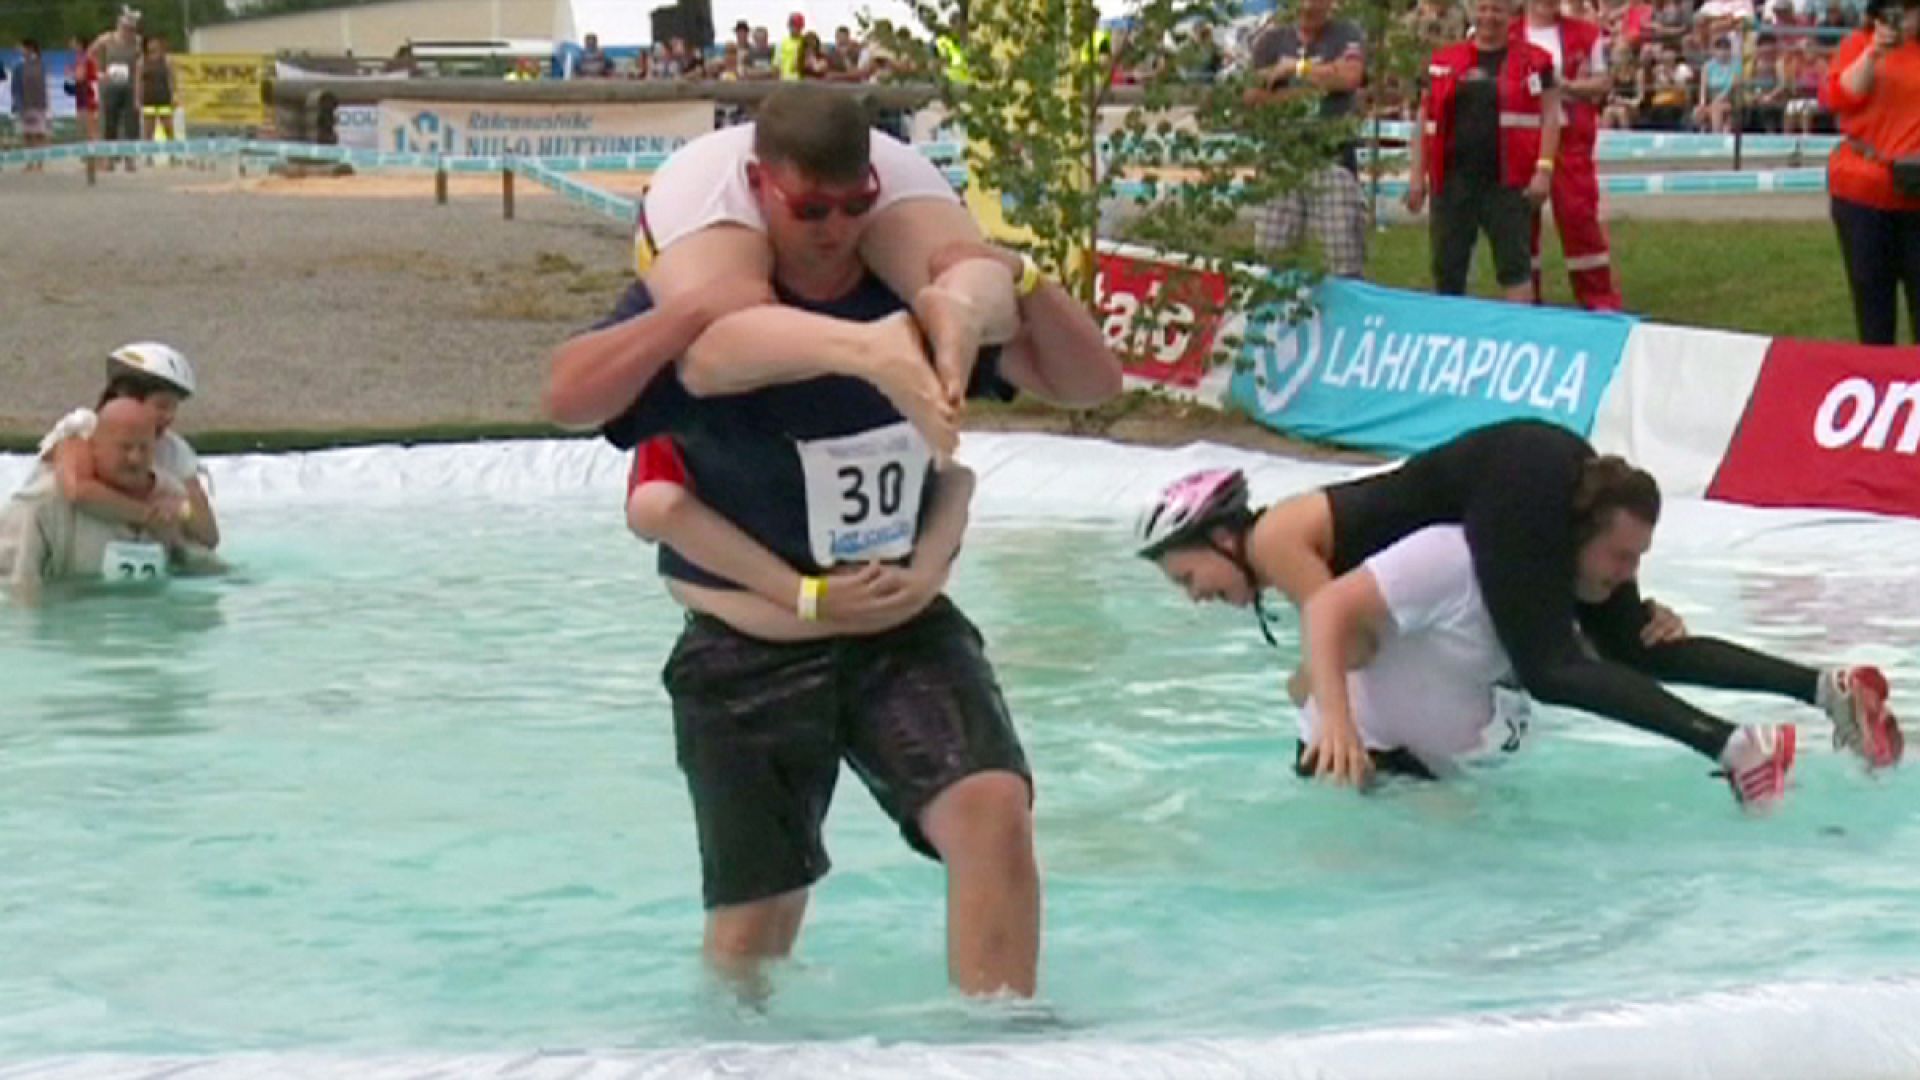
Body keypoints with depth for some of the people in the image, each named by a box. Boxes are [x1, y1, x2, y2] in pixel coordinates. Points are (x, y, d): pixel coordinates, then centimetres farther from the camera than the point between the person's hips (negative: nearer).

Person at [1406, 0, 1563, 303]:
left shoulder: (1532, 62, 3)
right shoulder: (1444, 61, 12)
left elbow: (1549, 117, 0)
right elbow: (1426, 119, 14)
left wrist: (1544, 170, -11)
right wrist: (1417, 174, 8)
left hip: (1508, 182, -3)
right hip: (1453, 179, 3)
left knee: (1514, 265, -5)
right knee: (1447, 267, 7)